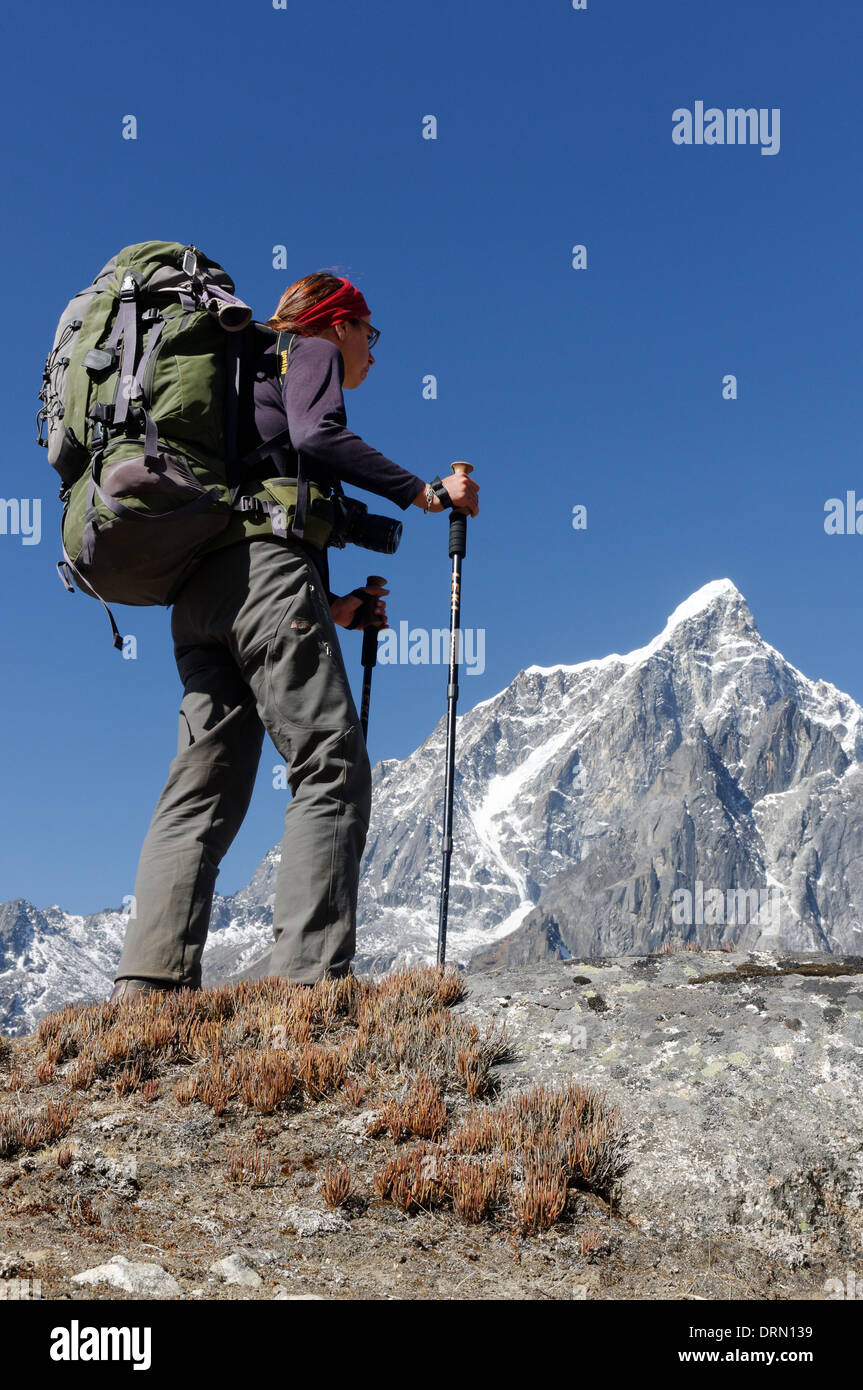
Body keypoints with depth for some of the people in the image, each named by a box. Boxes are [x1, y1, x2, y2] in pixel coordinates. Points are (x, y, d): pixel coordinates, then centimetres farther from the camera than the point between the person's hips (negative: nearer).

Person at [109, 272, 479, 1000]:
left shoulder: (256, 372, 37)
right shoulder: (312, 353, 15)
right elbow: (318, 434, -11)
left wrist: (333, 607, 24)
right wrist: (424, 492, -7)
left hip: (198, 588, 9)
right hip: (265, 567, -8)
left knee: (204, 789, -1)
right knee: (332, 769, -13)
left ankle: (150, 980, -9)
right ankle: (309, 971, -22)